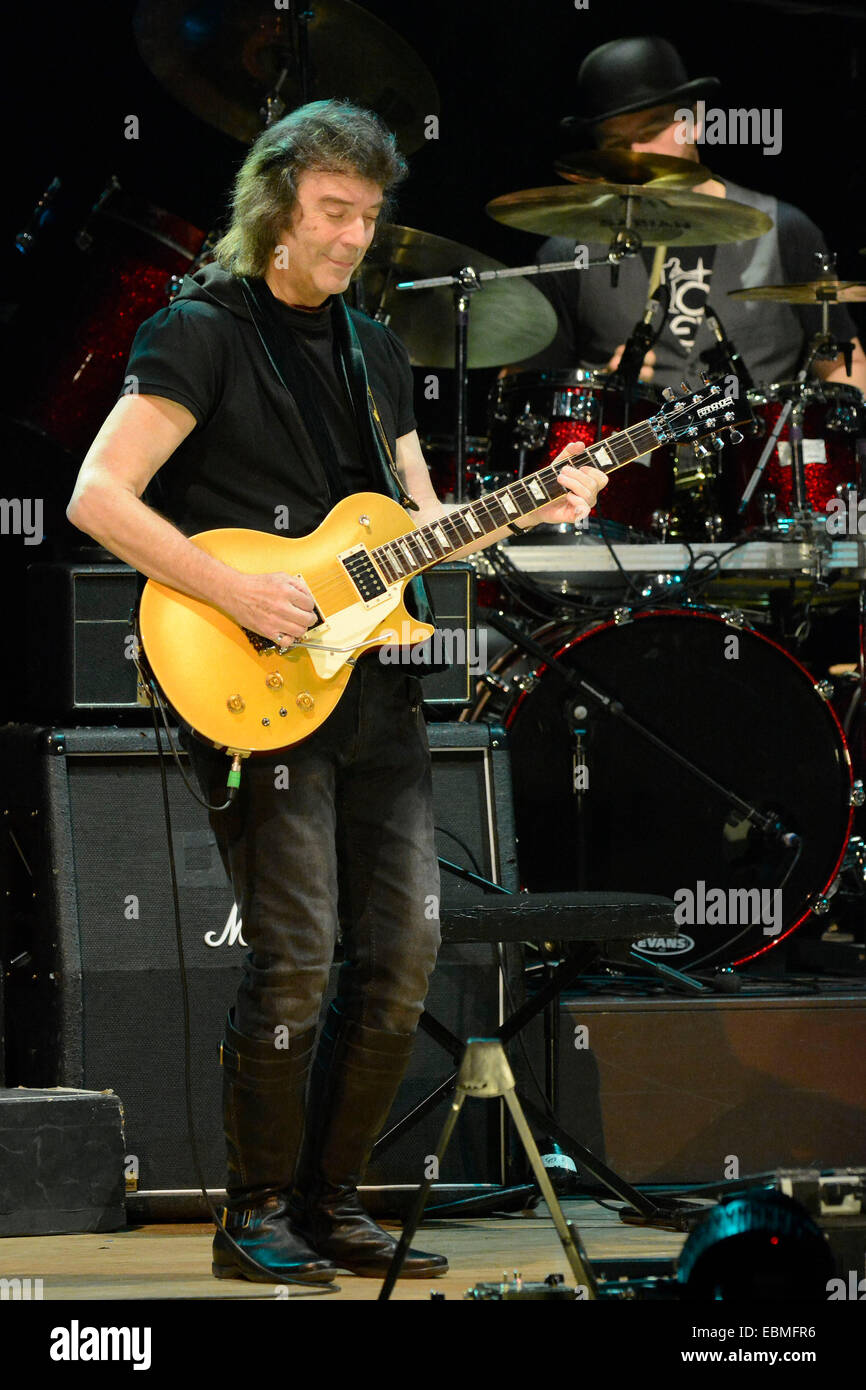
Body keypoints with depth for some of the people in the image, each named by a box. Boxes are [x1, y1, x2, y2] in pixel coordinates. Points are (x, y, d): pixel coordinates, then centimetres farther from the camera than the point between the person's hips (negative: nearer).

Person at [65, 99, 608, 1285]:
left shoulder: (373, 350, 17)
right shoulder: (201, 335, -6)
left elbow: (421, 528, 20)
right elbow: (97, 498, -14)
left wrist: (526, 512, 3)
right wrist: (235, 591, -20)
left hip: (375, 688, 7)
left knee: (405, 946, 4)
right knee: (296, 957, -12)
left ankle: (329, 1202, 16)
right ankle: (257, 1218, 1)